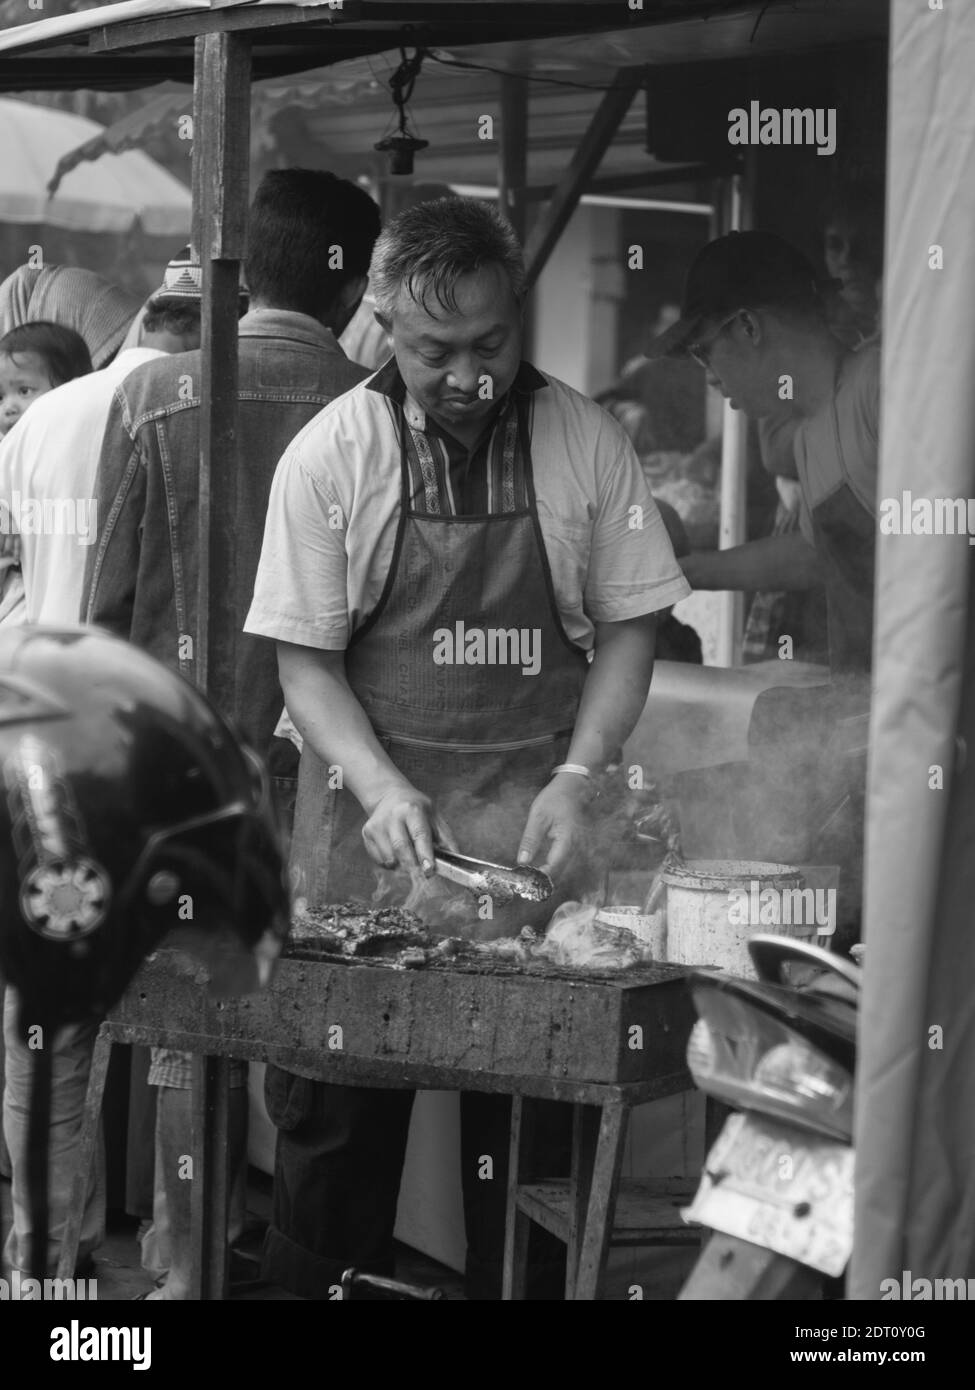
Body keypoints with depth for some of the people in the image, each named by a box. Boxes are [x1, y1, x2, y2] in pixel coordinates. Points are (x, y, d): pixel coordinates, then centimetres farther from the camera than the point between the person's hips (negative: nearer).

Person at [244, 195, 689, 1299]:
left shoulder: (585, 442, 1)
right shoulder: (329, 455, -2)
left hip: (532, 824, 0)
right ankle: (317, 1289, 19)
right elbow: (304, 659, -1)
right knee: (337, 1104, 3)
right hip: (375, 806, 0)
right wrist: (381, 790, -15)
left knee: (531, 1098, 0)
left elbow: (628, 630, 5)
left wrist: (575, 779, -7)